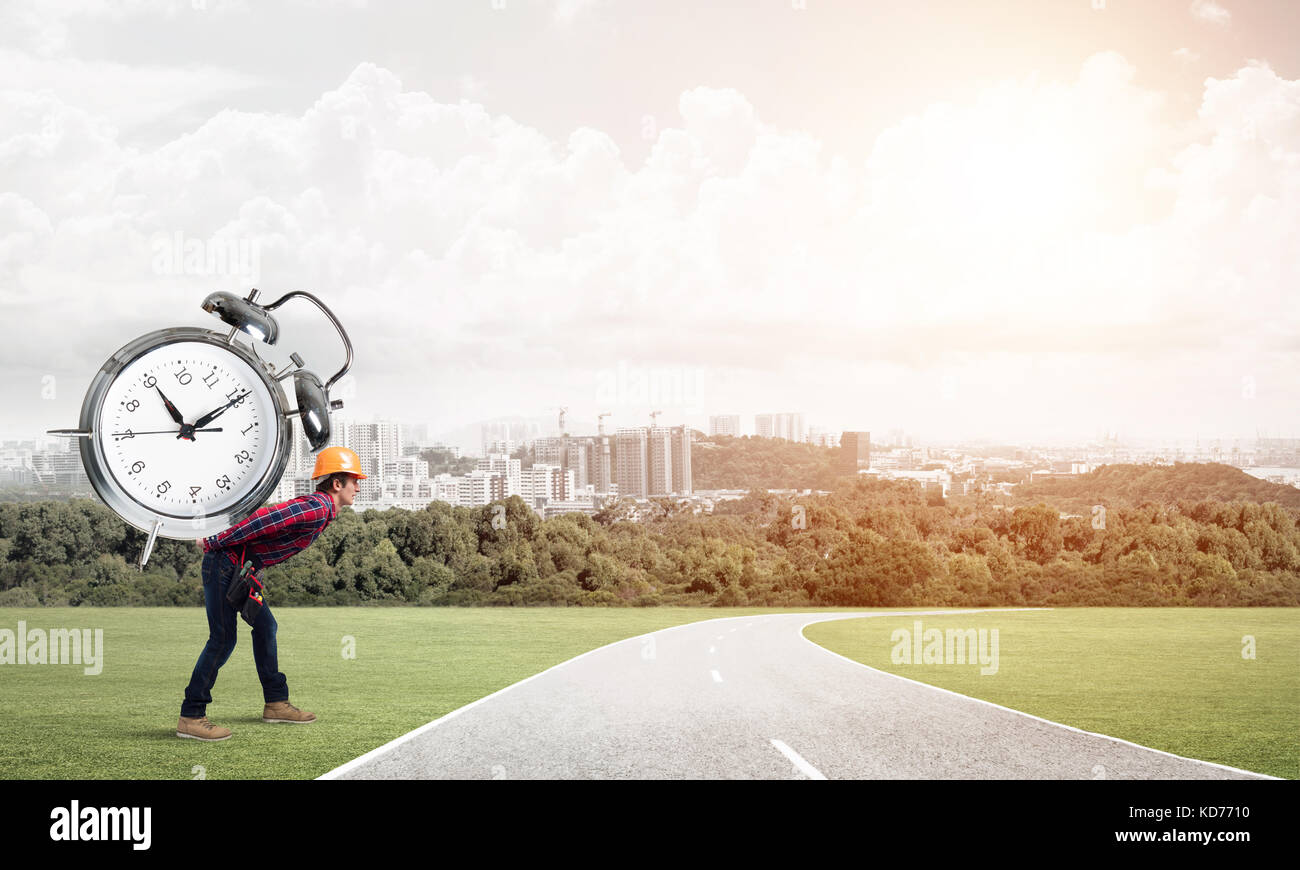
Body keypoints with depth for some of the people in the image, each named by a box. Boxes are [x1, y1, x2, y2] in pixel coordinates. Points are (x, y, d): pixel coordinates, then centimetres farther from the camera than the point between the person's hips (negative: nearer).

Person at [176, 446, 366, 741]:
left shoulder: (316, 507, 14)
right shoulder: (316, 509, -19)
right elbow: (264, 518, -26)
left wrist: (216, 544, 19)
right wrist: (214, 543, -20)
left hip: (243, 569, 11)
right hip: (226, 562, -11)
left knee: (265, 626, 15)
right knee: (223, 638, -10)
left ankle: (276, 703, 24)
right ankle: (191, 717, -7)